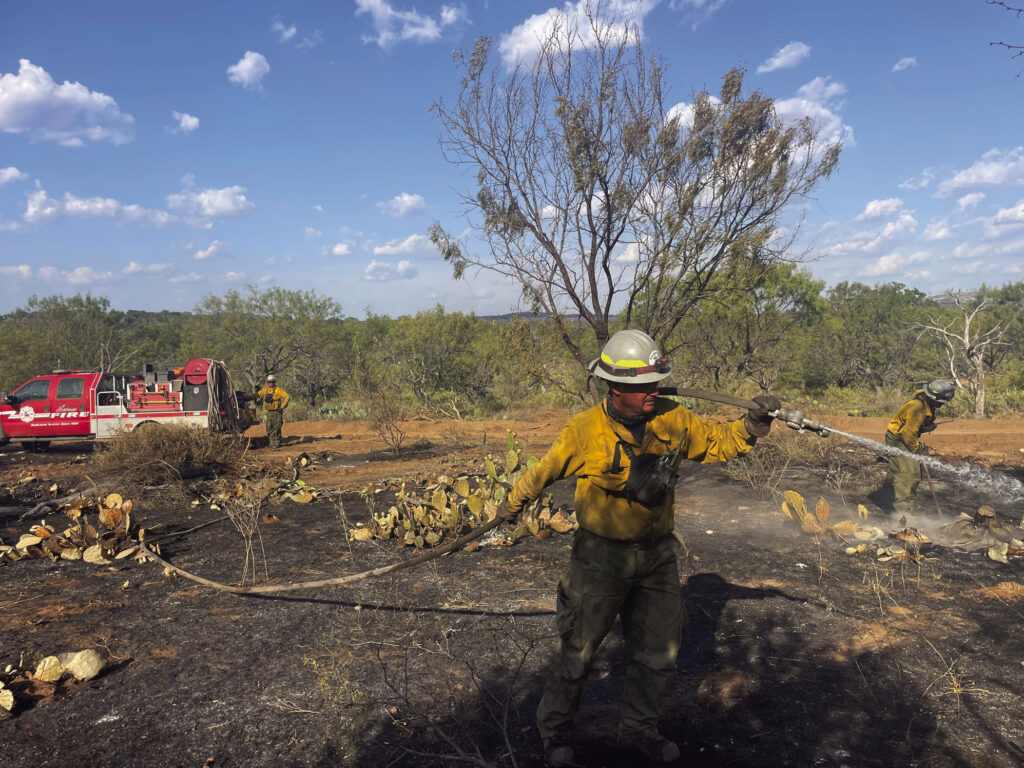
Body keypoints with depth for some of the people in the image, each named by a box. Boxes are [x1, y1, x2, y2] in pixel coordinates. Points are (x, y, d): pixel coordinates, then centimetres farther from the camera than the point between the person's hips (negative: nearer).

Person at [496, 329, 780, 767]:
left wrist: (752, 426, -15)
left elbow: (718, 442, 5)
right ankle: (555, 731, 32)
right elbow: (544, 471, -2)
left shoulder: (672, 420, -7)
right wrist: (512, 504, 13)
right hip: (602, 554, -4)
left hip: (657, 553, 5)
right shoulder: (586, 431, -18)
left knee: (659, 651, 15)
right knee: (579, 648, 8)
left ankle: (638, 729, 40)